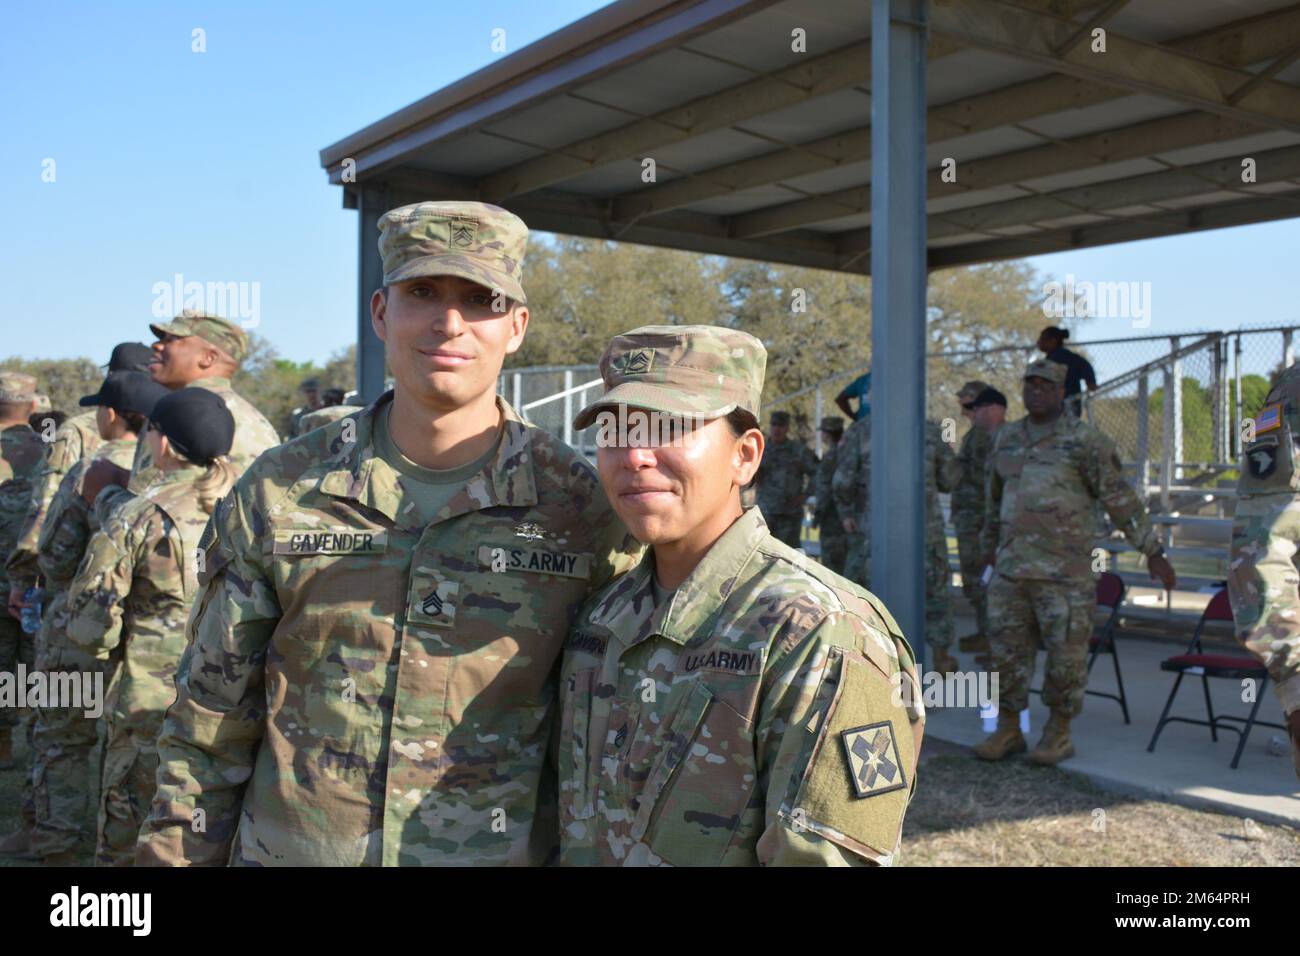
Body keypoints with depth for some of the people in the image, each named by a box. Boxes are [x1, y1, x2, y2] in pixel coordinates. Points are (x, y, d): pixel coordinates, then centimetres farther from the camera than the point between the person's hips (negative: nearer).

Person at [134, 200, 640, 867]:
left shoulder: (582, 508, -9)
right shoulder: (277, 493, -5)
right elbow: (209, 730, 1)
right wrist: (177, 851, 0)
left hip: (502, 850, -1)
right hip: (288, 848, 2)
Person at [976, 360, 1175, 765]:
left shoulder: (1084, 441, -5)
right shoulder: (1007, 439, 11)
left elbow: (1120, 498, -5)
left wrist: (1153, 552, -5)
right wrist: (990, 544, 34)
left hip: (1064, 572, -5)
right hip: (1011, 569, 5)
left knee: (1065, 653, 2)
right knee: (1007, 649, 8)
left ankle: (1059, 733, 16)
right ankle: (1008, 731, 19)